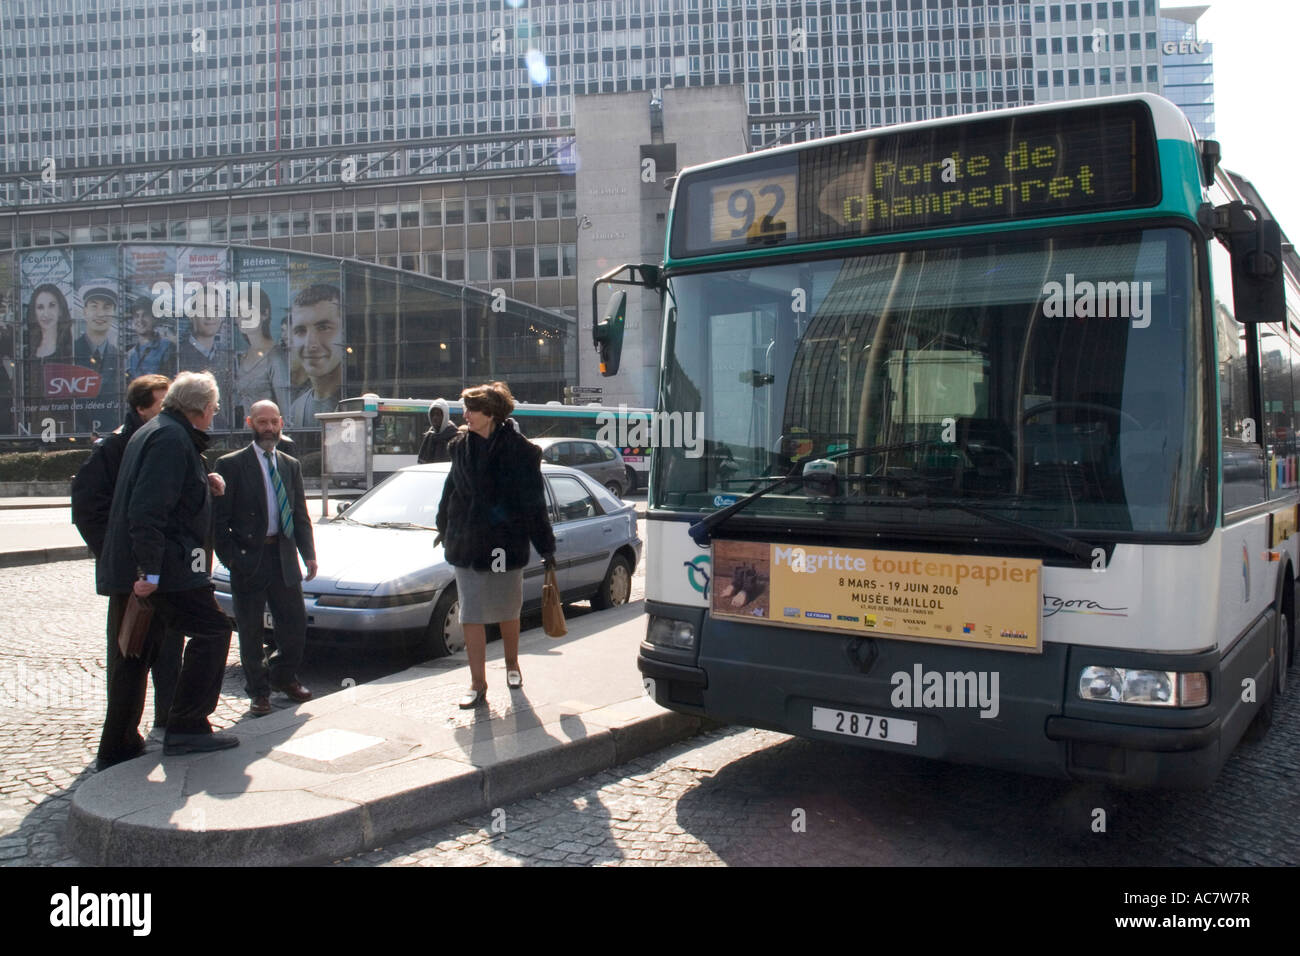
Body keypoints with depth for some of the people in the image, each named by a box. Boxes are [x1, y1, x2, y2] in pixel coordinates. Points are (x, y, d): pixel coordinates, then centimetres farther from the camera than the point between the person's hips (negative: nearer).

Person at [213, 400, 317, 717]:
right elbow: (218, 518, -5)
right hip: (248, 560, -4)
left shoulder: (291, 466, 12)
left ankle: (283, 677, 31)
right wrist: (230, 557, -11)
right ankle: (258, 692, 21)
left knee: (295, 626, 8)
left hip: (284, 559, 4)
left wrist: (309, 554, 3)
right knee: (250, 632, 6)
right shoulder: (231, 465, -4)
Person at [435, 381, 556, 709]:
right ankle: (478, 684, 10)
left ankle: (512, 664, 38)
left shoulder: (518, 451, -10)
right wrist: (445, 527, 27)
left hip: (505, 543, -3)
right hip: (466, 544, 3)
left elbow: (534, 502, -8)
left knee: (508, 611, 14)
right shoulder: (461, 446, 3)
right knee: (472, 615, 2)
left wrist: (546, 547, -6)